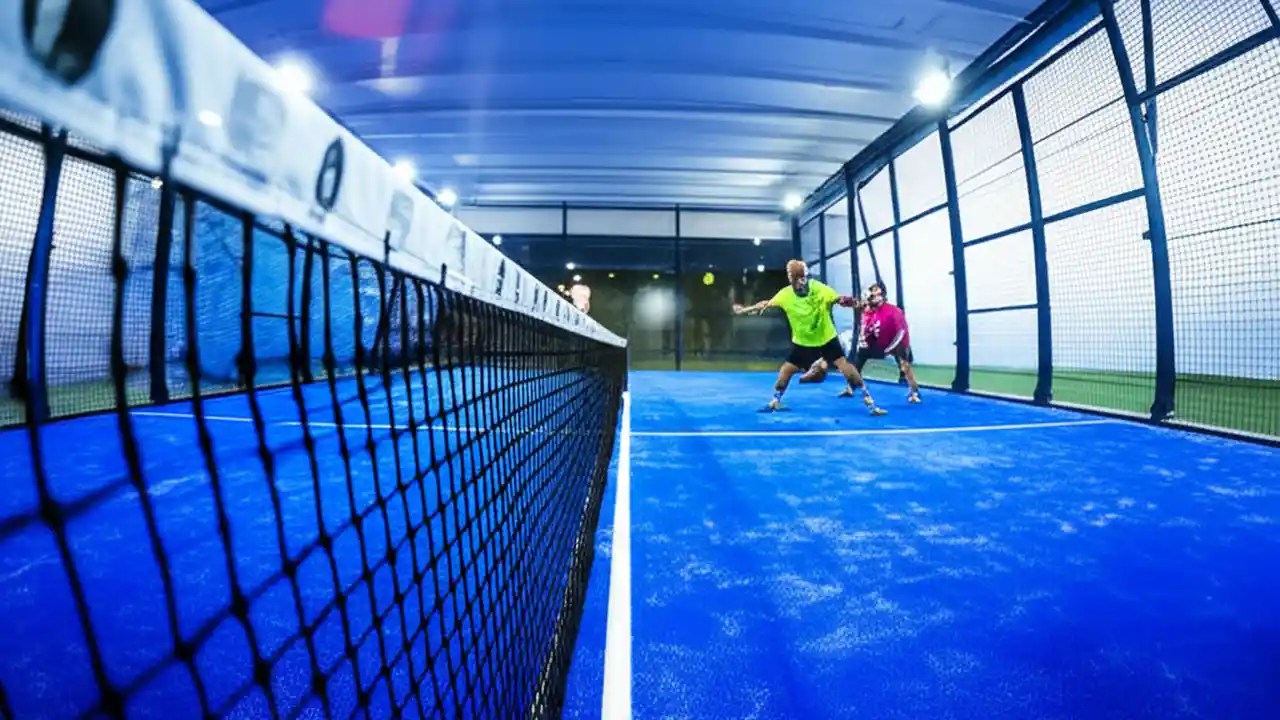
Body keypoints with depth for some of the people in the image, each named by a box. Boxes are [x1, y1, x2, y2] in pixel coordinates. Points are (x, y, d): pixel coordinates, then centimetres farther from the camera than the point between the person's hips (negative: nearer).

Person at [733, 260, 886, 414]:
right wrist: (743, 309, 2)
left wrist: (850, 301, -50)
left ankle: (868, 400, 5)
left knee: (845, 366, -8)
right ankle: (775, 401, 23)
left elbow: (839, 299, -27)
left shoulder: (820, 289, -21)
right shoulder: (785, 294, -15)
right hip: (802, 342, 2)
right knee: (786, 370, 2)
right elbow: (766, 304, -2)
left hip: (827, 338, -2)